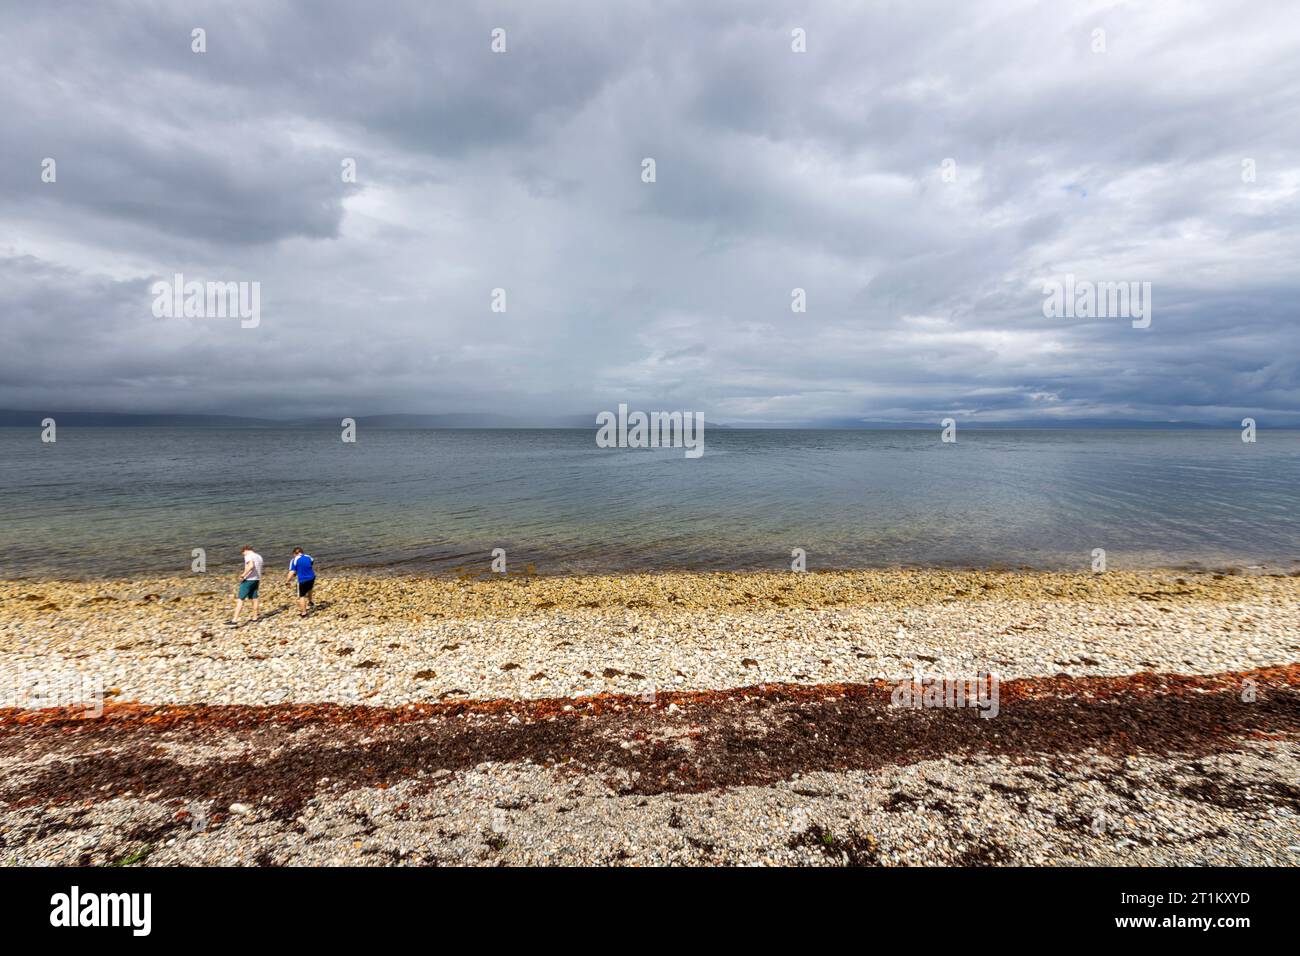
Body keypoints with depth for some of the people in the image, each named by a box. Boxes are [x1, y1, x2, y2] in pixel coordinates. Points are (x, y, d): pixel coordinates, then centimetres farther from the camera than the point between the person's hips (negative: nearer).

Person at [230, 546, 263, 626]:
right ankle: (255, 617, 24)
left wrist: (243, 575, -24)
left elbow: (251, 566, -28)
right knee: (254, 598, 17)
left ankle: (235, 621, -14)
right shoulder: (259, 556, 15)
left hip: (248, 580, -8)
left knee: (240, 599, -8)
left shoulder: (248, 556, -10)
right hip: (256, 579, 8)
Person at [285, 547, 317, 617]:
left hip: (302, 580, -5)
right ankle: (310, 602, 55)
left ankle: (303, 613, 4)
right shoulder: (308, 557, 6)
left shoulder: (294, 560, -8)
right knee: (309, 589, 34)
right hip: (311, 578, 5)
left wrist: (287, 581, -7)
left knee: (302, 596, 5)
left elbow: (292, 572, -14)